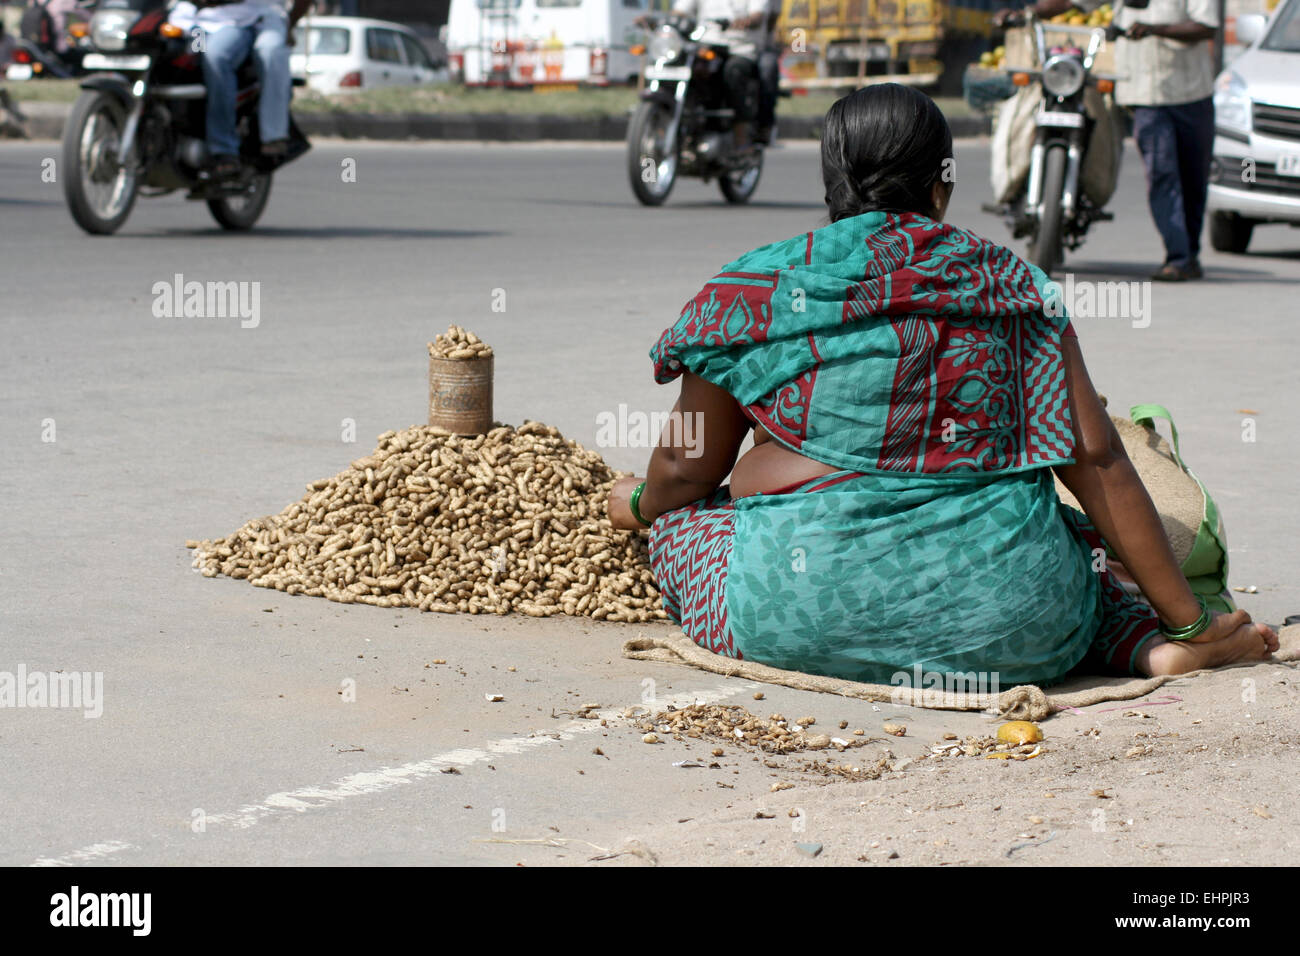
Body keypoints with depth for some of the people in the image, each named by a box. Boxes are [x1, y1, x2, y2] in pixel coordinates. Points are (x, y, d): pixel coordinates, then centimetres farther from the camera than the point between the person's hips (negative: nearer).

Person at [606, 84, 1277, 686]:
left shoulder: (753, 293, 3)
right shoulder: (1010, 287, 6)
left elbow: (688, 470, 11)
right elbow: (1095, 459, 3)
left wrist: (639, 503, 35)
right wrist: (1187, 619, 9)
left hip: (805, 626, -3)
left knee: (684, 519, 25)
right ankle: (1160, 642, 2)